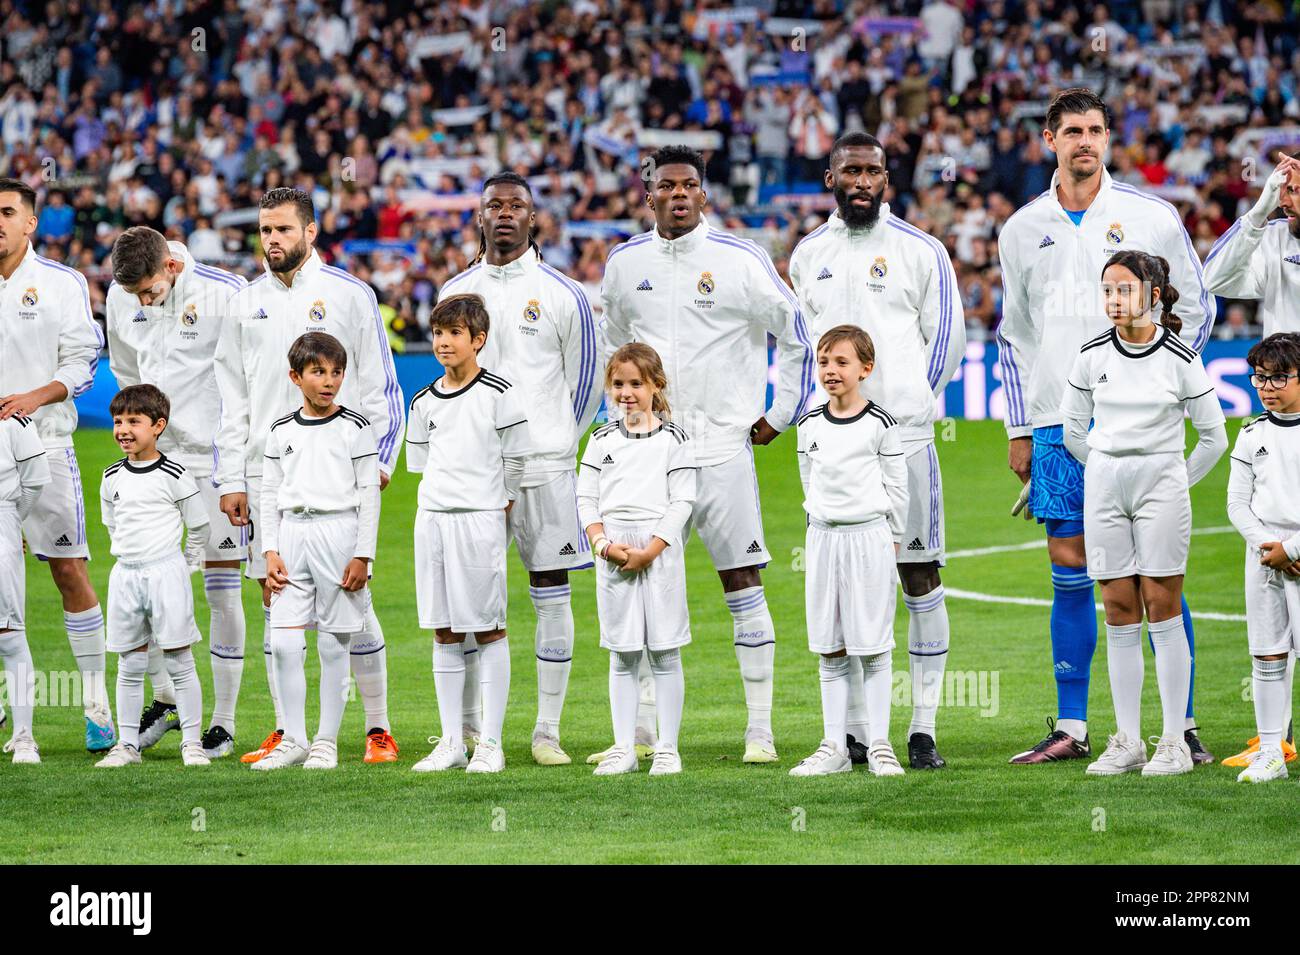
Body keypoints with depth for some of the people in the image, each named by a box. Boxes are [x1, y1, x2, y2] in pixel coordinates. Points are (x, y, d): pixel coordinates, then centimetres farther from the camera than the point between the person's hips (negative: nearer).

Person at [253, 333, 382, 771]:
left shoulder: (355, 429, -1)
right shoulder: (282, 432, 8)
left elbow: (369, 496, -2)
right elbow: (270, 495, 12)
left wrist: (362, 555, -8)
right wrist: (270, 552, 3)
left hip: (338, 533, -3)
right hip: (292, 535, 3)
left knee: (333, 644, 1)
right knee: (284, 644, -3)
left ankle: (327, 741, 8)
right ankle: (293, 740, 6)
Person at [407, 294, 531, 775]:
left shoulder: (498, 394, -5)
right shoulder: (424, 401, 10)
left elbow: (517, 456, 0)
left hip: (480, 518, -5)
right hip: (432, 518, 5)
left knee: (488, 629, -2)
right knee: (445, 632, 7)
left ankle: (490, 743, 1)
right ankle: (451, 743, 10)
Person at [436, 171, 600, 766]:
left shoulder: (561, 294, 0)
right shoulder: (456, 292, 9)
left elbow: (584, 382, 8)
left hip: (543, 466, -3)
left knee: (551, 594, -2)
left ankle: (547, 730, 3)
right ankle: (467, 728, 12)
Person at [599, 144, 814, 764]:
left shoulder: (739, 260, -5)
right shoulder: (624, 264, 7)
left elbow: (798, 338, 3)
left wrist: (779, 416, 2)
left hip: (721, 446, -4)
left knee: (743, 583, -3)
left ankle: (760, 730, 0)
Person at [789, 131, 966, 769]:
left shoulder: (920, 251, 1)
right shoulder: (809, 255, 12)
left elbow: (947, 338, 4)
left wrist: (908, 404, 1)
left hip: (903, 434, -3)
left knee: (920, 577, -2)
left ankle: (923, 729, 1)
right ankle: (855, 730, 8)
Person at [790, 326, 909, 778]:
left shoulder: (880, 424, -6)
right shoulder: (810, 426, 6)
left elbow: (896, 488, 0)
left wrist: (891, 539, 2)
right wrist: (823, 530, 12)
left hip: (870, 538, -4)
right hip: (823, 538, 4)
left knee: (873, 647, -1)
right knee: (830, 650, 6)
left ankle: (879, 744, 3)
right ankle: (834, 747, 9)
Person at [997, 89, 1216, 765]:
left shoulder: (1151, 216, 1)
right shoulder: (1023, 228, 10)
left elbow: (1196, 308, 8)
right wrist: (1018, 428, 13)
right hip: (1057, 423, 3)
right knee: (1070, 570, 3)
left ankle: (1184, 726, 1)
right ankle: (1071, 728, 8)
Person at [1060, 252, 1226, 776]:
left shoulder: (1180, 359, -6)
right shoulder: (1092, 356, 2)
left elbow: (1213, 436, 4)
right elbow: (1072, 427, 16)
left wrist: (1178, 481, 7)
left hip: (1162, 484, -3)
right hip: (1103, 487, 3)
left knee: (1162, 607, -5)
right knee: (1119, 611, 3)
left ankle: (1174, 743, -2)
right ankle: (1127, 742, 7)